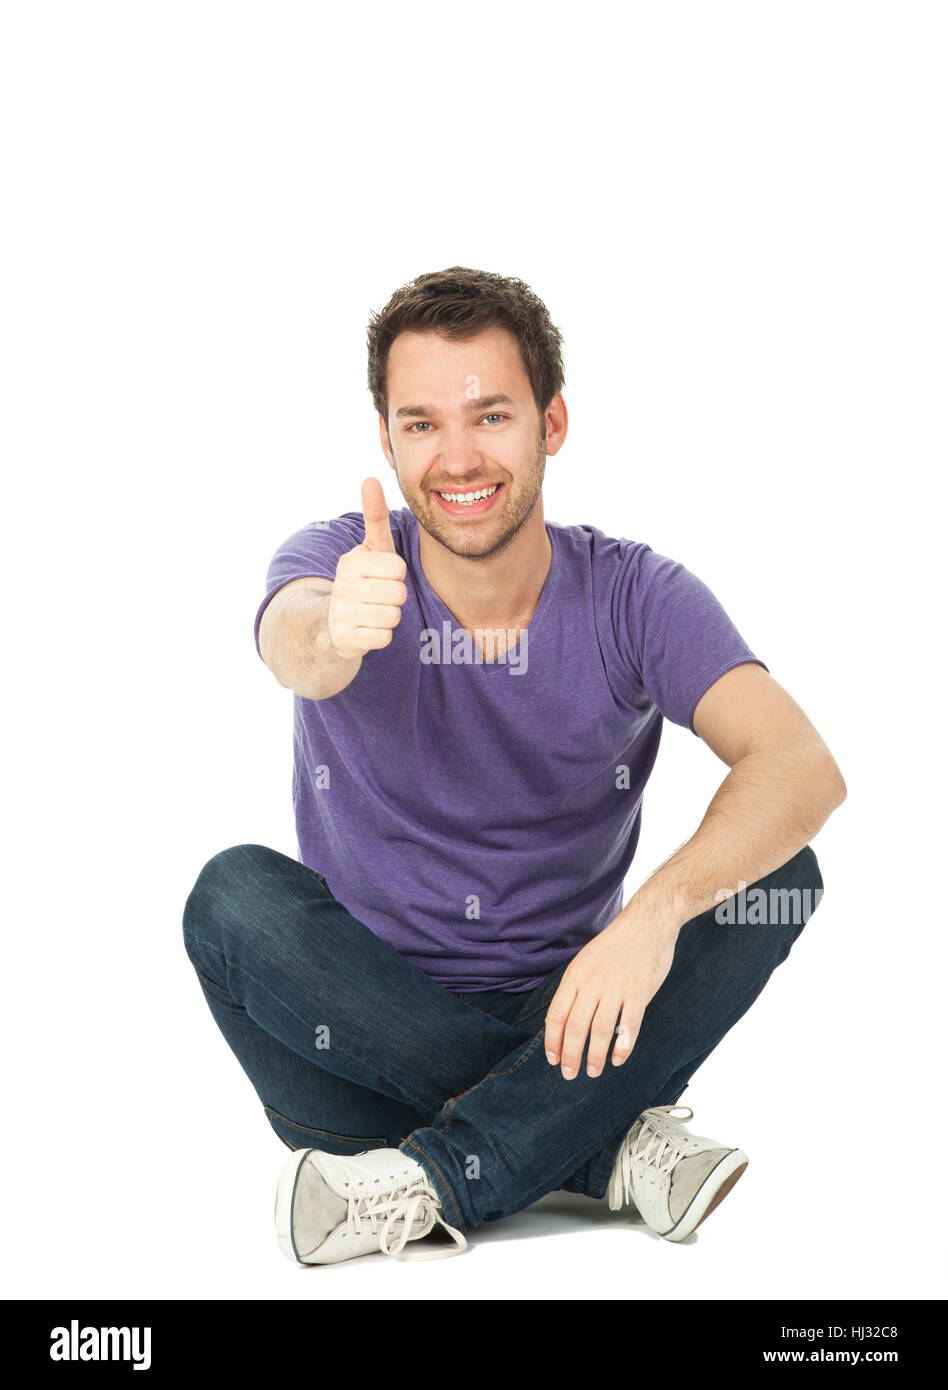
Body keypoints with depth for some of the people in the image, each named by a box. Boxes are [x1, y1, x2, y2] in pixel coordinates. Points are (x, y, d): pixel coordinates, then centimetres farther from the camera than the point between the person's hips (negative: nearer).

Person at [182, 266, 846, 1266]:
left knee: (774, 875, -22)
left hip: (563, 1015, 1)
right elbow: (294, 643, -35)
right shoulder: (345, 562, -9)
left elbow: (803, 769, -25)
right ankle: (613, 1144, -26)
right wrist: (333, 631, -60)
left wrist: (656, 911, -43)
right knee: (236, 891, -28)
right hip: (361, 1024, 0)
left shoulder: (633, 595, -9)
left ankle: (433, 1180, -28)